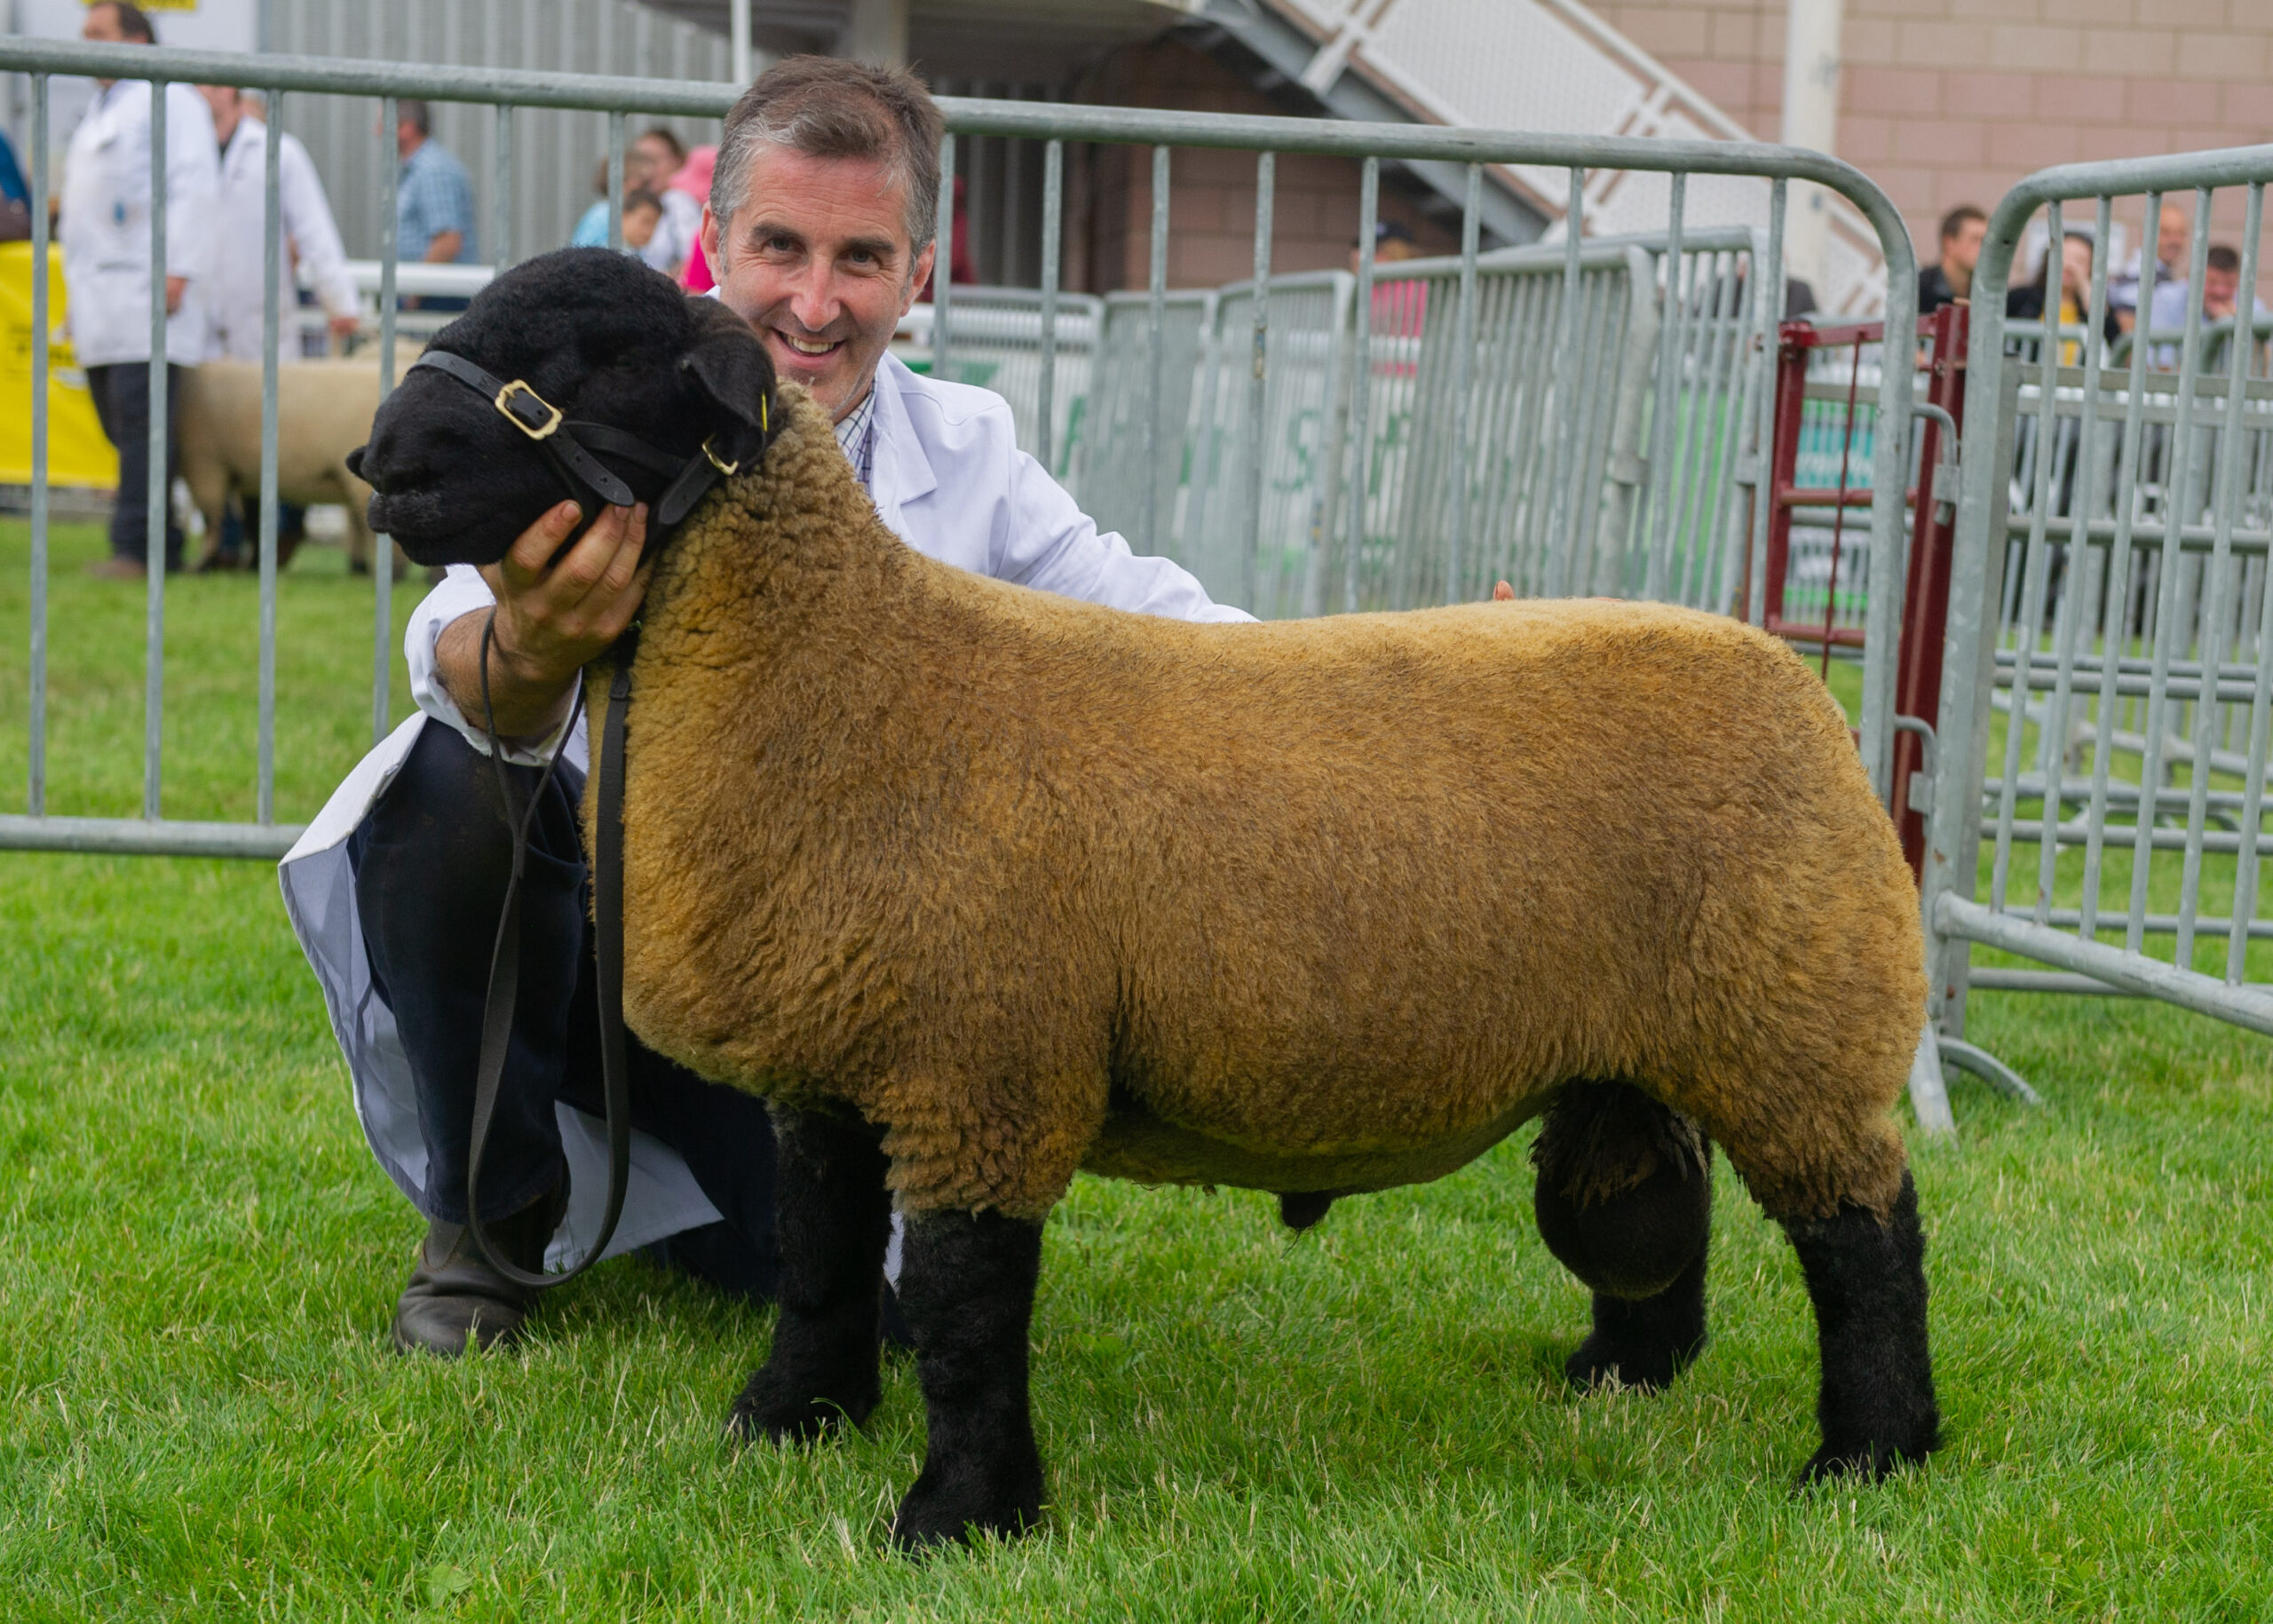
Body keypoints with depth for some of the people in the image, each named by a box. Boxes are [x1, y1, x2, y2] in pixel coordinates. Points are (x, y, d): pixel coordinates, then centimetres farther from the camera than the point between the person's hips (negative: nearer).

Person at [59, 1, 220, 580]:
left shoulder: (171, 101, -1)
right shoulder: (98, 111, 26)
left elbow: (195, 189, -10)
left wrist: (178, 270, -18)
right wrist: (78, 286, 22)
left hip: (146, 291, -9)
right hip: (100, 300, 9)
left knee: (141, 418, -14)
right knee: (121, 422, 5)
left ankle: (135, 548, -17)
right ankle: (164, 546, 9)